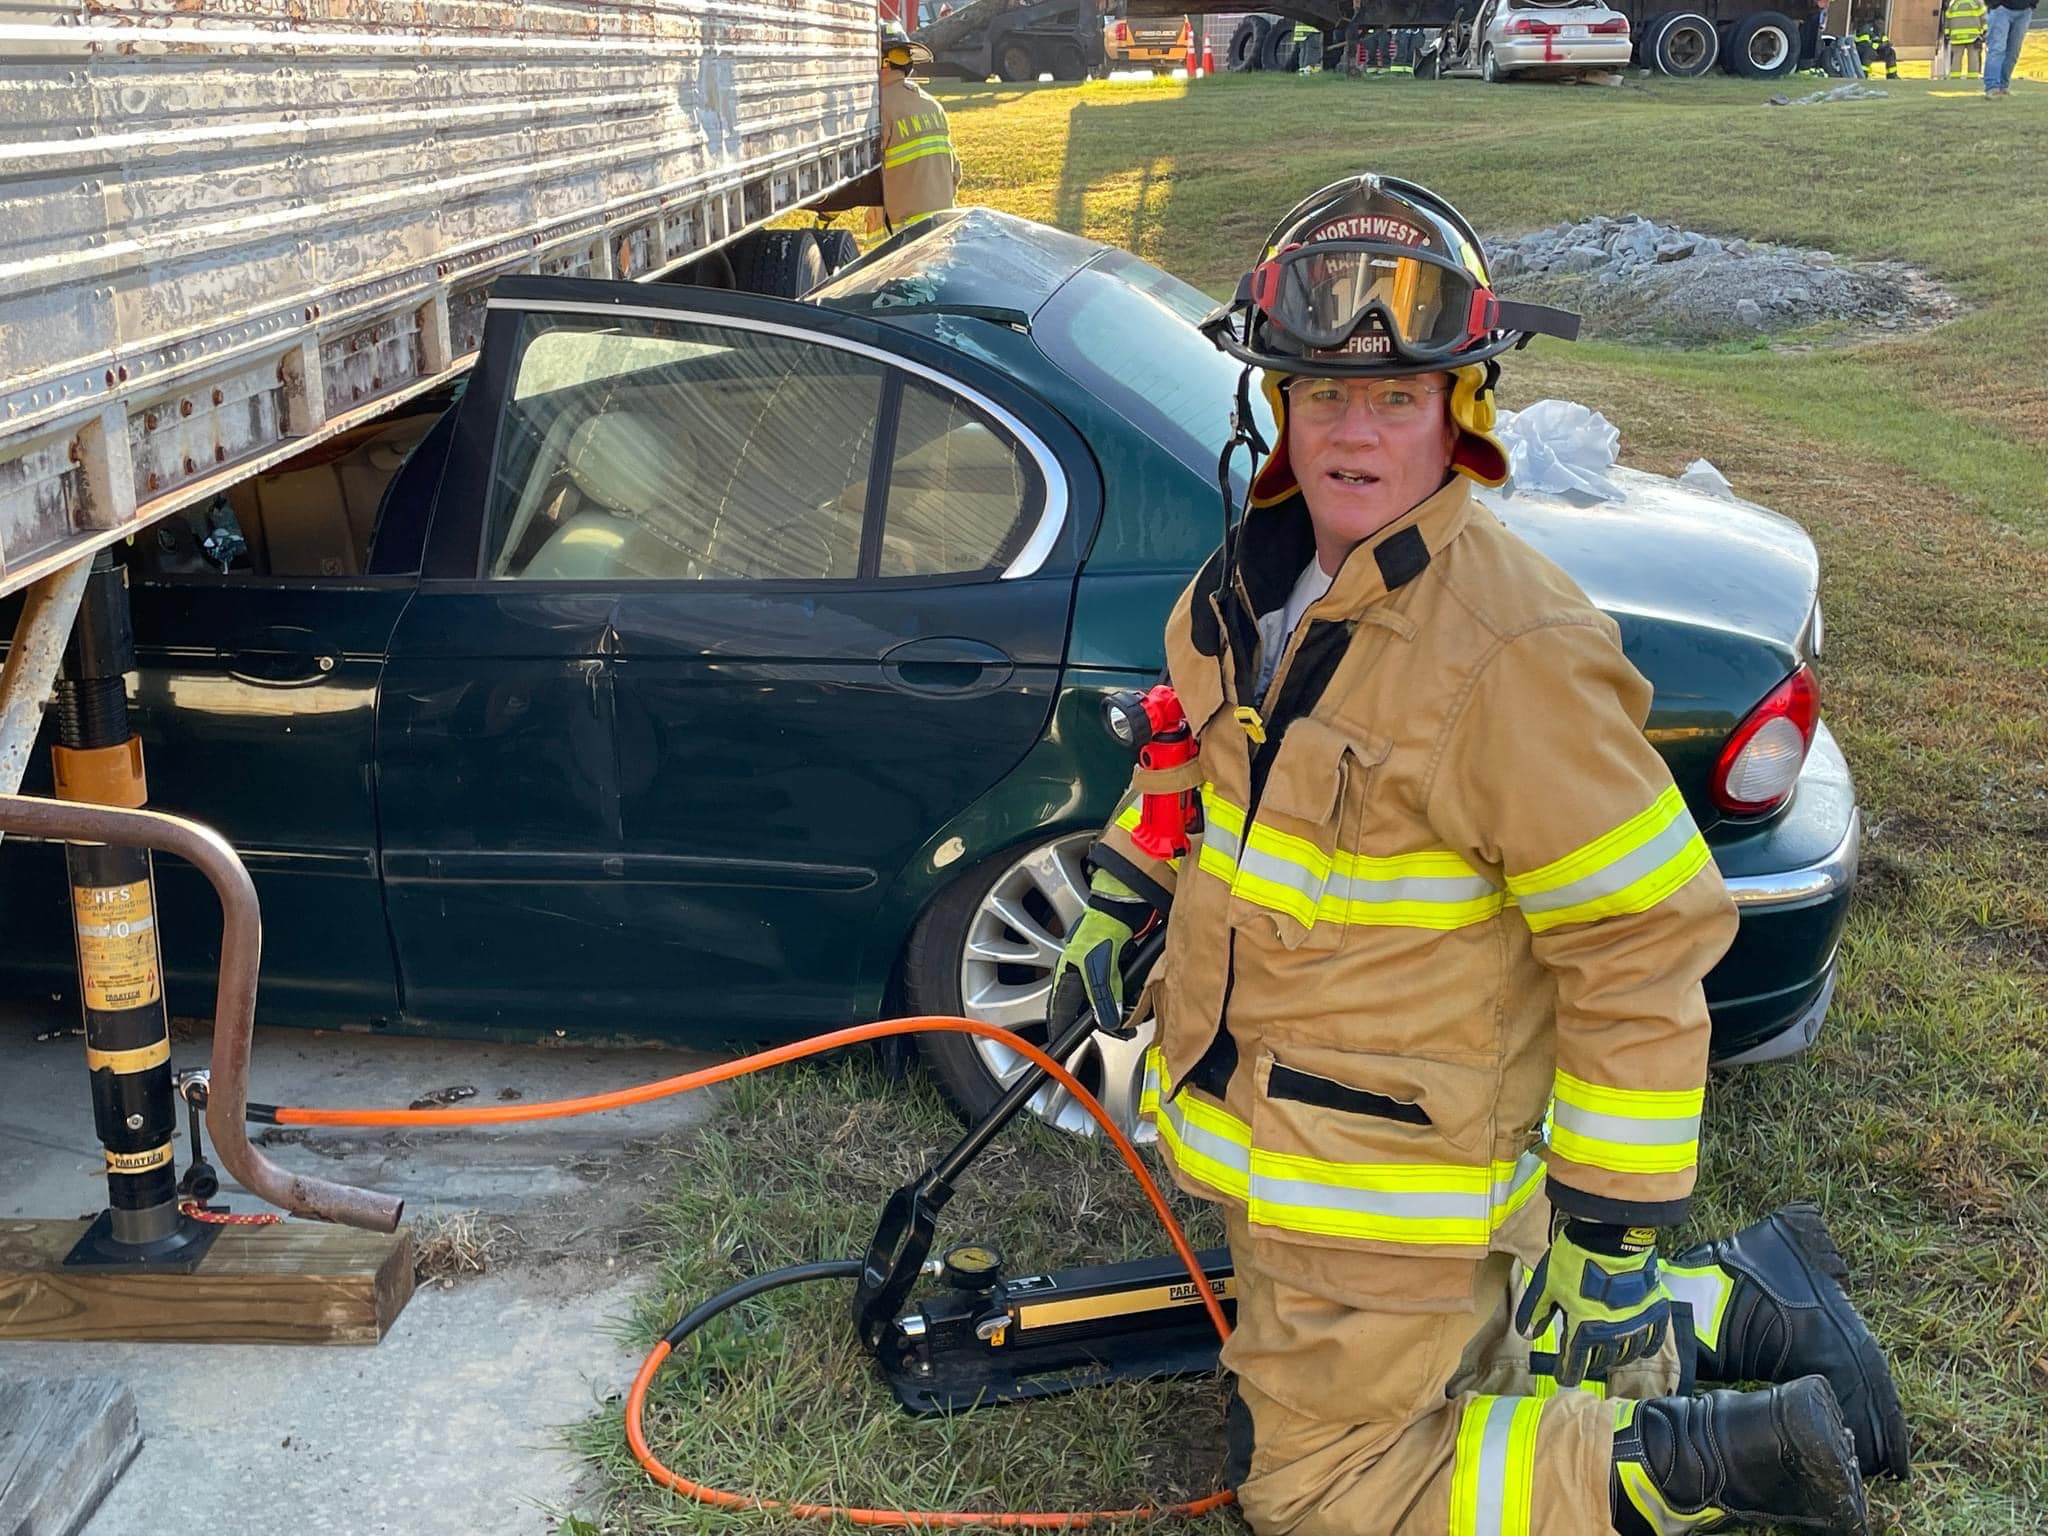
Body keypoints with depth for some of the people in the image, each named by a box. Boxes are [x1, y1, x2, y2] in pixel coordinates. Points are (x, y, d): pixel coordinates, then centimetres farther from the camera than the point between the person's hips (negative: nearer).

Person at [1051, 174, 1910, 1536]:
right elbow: (1194, 746, 21)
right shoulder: (1256, 574, -1)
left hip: (1390, 1175, -8)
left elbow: (1642, 951, -24)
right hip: (1278, 1131, 8)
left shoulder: (1513, 651, -27)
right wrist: (1120, 898, 13)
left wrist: (1610, 1235, -20)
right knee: (1486, 1354, 25)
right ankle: (1747, 1298, 37)